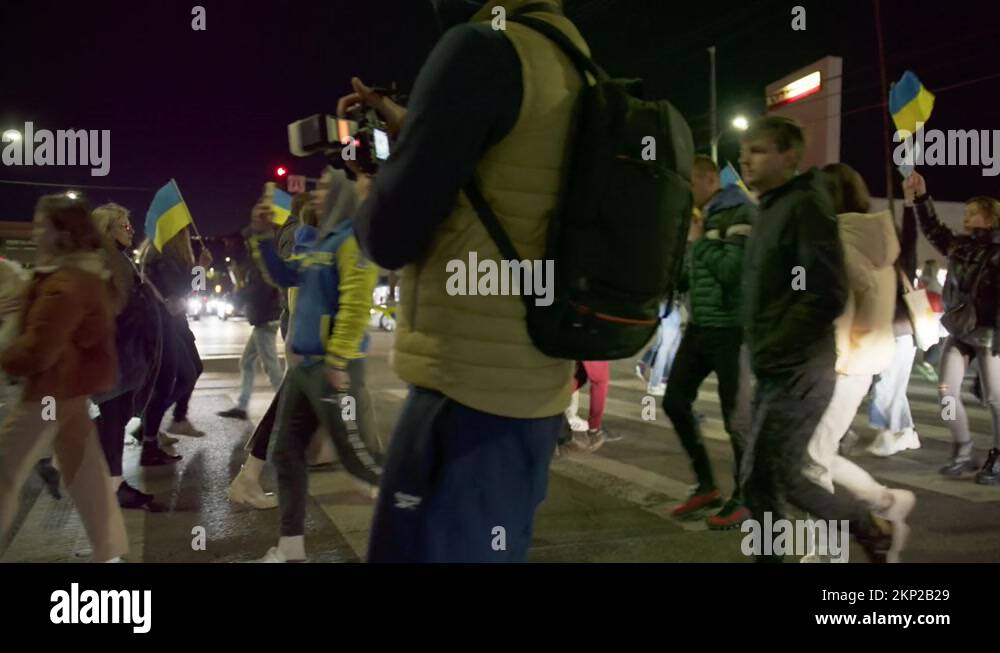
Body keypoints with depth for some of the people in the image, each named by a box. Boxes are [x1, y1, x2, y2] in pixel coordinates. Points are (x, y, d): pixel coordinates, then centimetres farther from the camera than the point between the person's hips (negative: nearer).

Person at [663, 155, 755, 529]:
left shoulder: (739, 212, -10)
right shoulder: (703, 216, 15)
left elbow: (734, 270, -23)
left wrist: (699, 240, -14)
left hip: (730, 329, -9)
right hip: (699, 327, 9)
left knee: (736, 417, -1)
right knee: (675, 401, 9)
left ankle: (743, 499, 15)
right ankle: (706, 486, 22)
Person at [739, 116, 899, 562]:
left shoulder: (806, 206, -12)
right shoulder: (770, 209, 15)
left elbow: (827, 295, -20)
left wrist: (773, 350, -17)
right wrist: (761, 352, 12)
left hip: (798, 370, -9)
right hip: (774, 371, 9)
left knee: (776, 474, -5)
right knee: (758, 477, 10)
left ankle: (873, 529, 15)